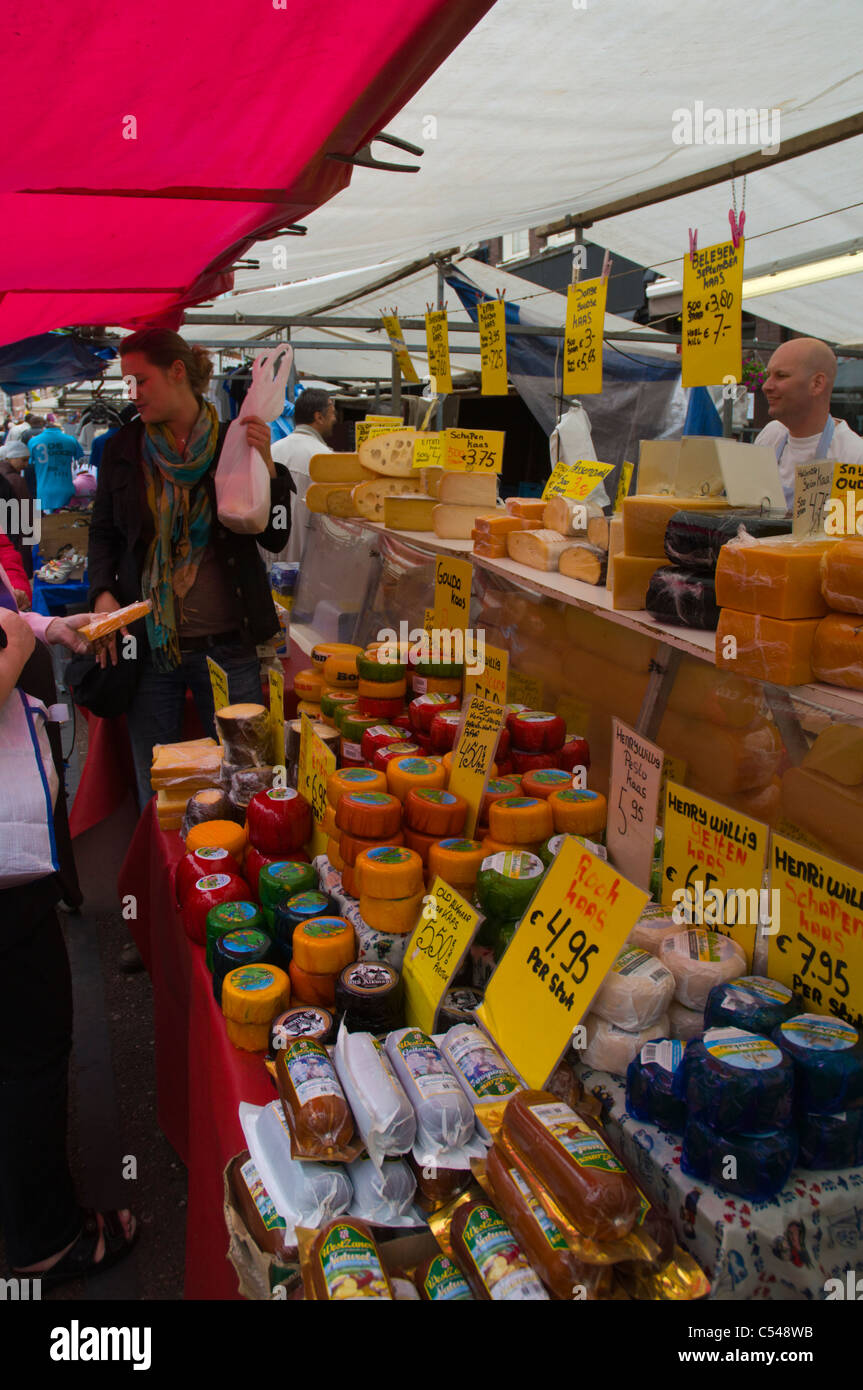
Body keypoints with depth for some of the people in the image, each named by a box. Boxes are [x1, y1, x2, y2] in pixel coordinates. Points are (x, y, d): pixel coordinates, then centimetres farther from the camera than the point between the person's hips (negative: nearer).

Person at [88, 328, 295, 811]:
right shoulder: (124, 448, 7)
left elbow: (275, 537, -2)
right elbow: (104, 531, 15)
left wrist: (266, 467, -15)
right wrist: (103, 593, -1)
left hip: (227, 644, -2)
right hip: (148, 644, 2)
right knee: (154, 790, 9)